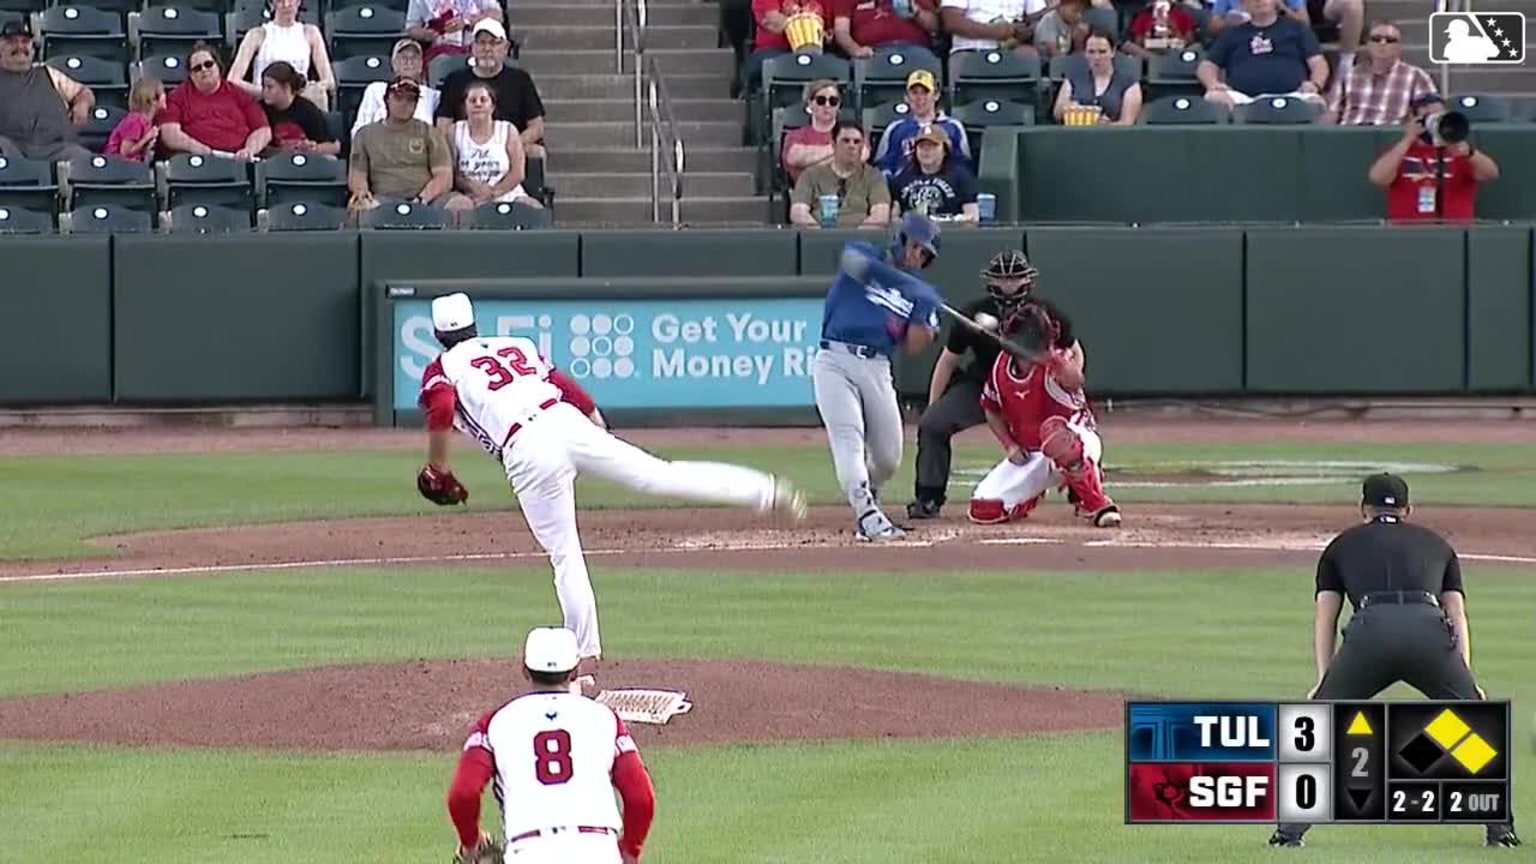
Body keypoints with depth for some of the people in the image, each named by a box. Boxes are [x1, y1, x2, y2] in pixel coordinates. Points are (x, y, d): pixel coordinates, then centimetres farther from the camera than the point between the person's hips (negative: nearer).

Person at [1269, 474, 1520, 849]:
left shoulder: (1342, 545, 32)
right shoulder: (1436, 543, 35)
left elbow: (1325, 616, 20)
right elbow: (1457, 614, 23)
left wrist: (1325, 677, 14)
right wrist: (1466, 678, 14)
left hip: (1370, 631, -1)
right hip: (1430, 631, 1)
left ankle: (1290, 829, 11)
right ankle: (1500, 828, 14)